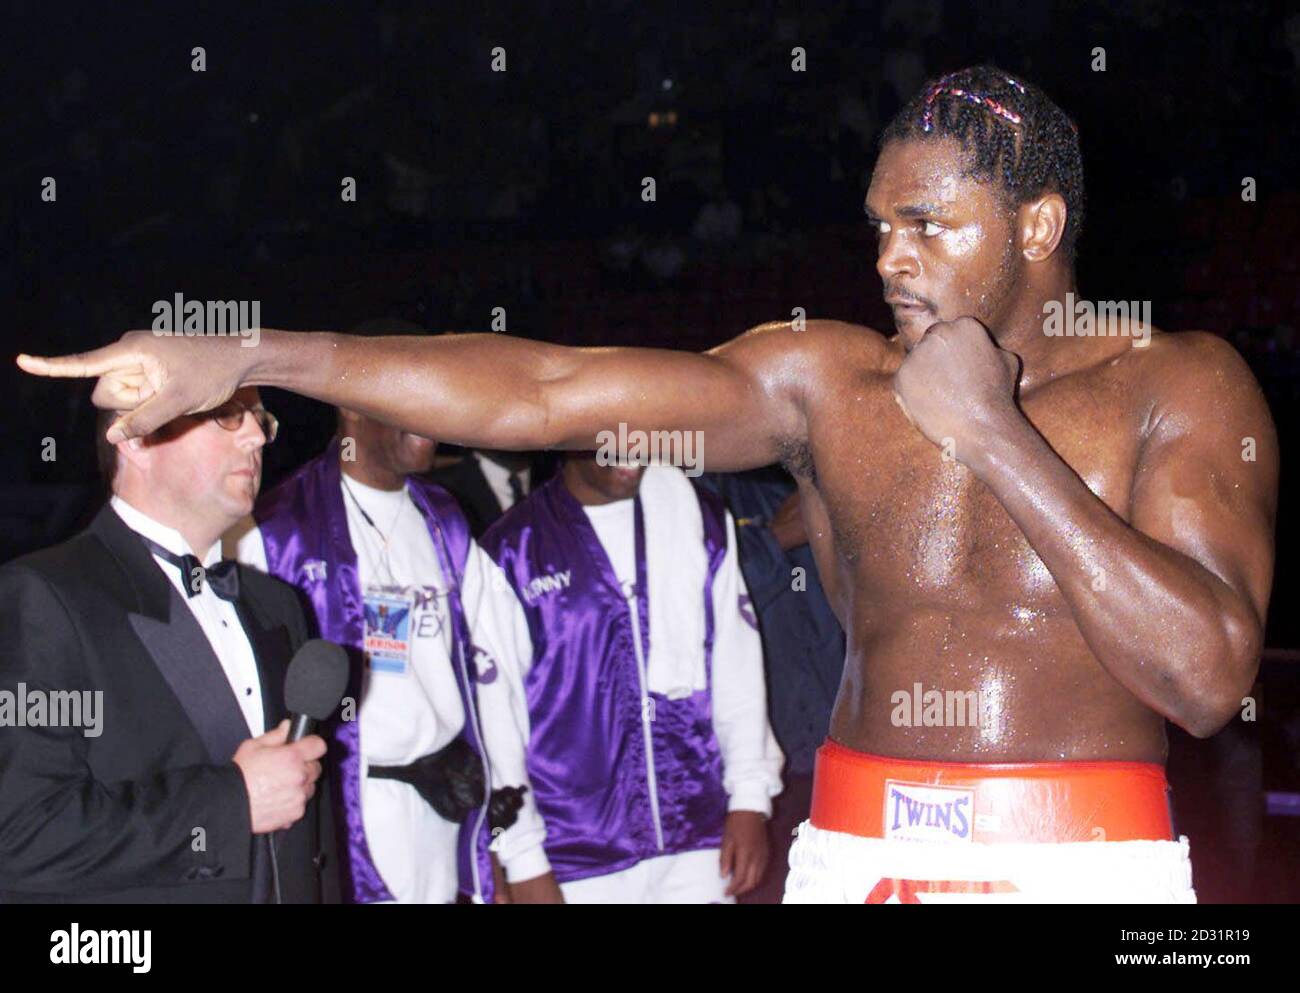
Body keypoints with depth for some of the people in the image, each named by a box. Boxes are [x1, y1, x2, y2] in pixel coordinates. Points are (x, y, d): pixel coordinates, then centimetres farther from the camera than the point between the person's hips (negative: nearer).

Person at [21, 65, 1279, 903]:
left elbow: (1207, 675, -14)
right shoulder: (826, 378, 3)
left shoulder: (1179, 385, -2)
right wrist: (247, 355, -11)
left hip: (1088, 862, -2)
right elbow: (537, 391, -4)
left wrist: (992, 434, -14)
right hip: (856, 858, 2)